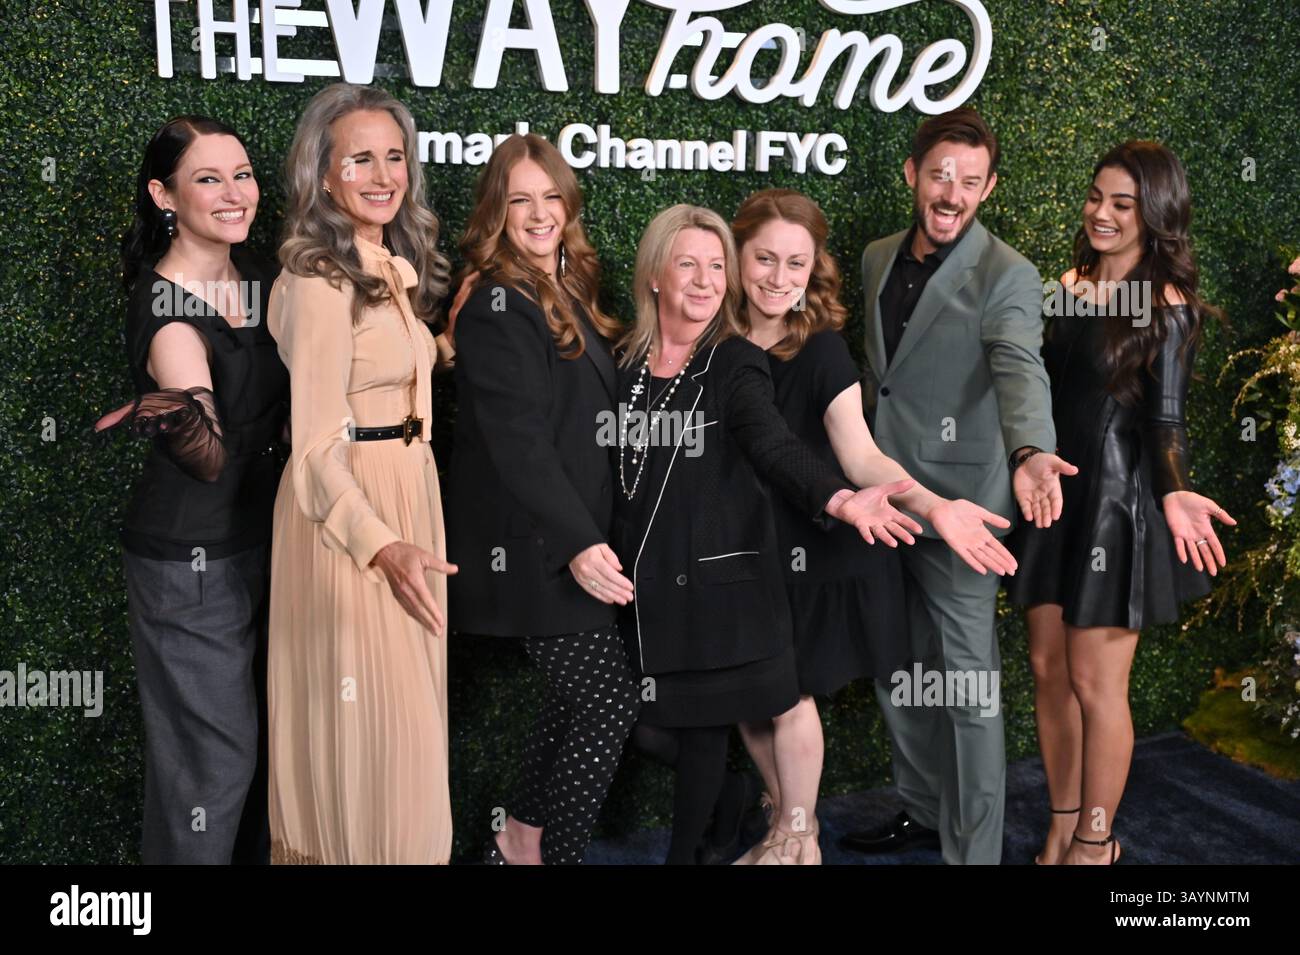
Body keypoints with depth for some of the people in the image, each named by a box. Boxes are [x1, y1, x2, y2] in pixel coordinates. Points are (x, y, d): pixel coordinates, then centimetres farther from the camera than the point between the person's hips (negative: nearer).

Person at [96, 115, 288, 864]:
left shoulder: (259, 276, 3)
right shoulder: (165, 308, -20)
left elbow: (294, 388, 14)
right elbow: (209, 459, -26)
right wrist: (180, 419, -47)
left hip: (264, 534, 8)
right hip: (191, 560, -7)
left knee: (264, 739, 18)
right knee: (214, 755, 2)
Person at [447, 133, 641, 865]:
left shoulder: (571, 290, 14)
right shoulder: (497, 304, -14)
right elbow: (517, 440, -22)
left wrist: (592, 536, 13)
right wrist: (577, 543, -28)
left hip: (578, 536, 9)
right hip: (534, 547, -9)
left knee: (578, 698, 14)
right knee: (612, 703, -6)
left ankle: (521, 845, 28)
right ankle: (557, 854, 8)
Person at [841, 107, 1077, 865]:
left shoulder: (1007, 277, -12)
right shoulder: (879, 259, 8)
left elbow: (1022, 373, -29)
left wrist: (1030, 454, -49)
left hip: (956, 504, -7)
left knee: (968, 684, 1)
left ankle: (973, 847, 13)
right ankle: (924, 810, 38)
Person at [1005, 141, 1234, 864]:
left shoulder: (1165, 307, -10)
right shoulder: (1069, 287, 7)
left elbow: (1165, 419, -14)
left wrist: (1173, 494, -30)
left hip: (1115, 504, -6)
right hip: (1053, 495, 6)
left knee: (1095, 682, 2)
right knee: (1049, 668, 10)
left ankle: (1095, 841, 19)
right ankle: (1062, 826, 25)